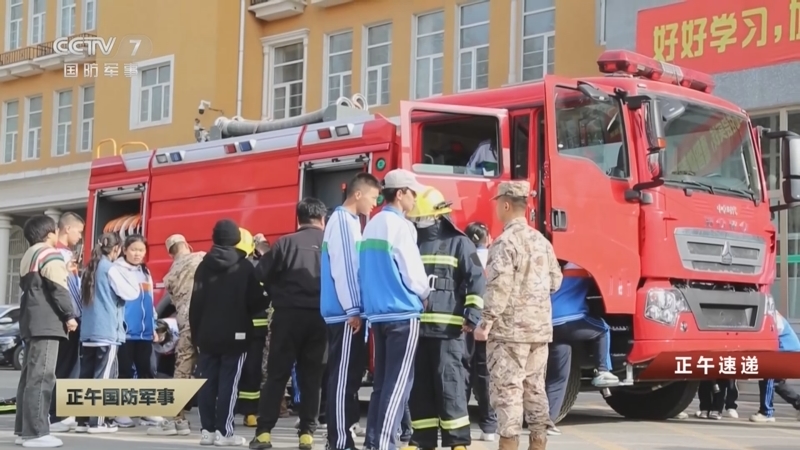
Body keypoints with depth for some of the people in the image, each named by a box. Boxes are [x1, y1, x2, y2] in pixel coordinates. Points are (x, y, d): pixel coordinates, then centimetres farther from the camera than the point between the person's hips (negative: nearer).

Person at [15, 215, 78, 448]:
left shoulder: (28, 257, 21)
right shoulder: (50, 255, -8)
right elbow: (59, 288, -16)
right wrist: (69, 315, -11)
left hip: (31, 323, 10)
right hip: (47, 323, -10)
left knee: (30, 375, 11)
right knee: (41, 376, -13)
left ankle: (23, 430, 13)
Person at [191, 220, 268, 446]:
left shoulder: (203, 266, 4)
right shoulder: (244, 266, -6)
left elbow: (195, 304, 2)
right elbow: (256, 301, -7)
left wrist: (195, 333, 9)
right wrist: (266, 301, 15)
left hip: (207, 335, 3)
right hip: (234, 335, -3)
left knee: (207, 383, 7)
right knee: (228, 383, -2)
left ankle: (207, 430, 8)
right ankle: (224, 431, -4)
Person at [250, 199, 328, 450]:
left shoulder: (286, 243, -1)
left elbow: (261, 274, -4)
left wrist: (279, 296, 11)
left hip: (288, 315, -1)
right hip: (319, 316, 1)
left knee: (276, 374, 4)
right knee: (312, 377, 9)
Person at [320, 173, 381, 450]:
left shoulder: (350, 221, 19)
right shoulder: (342, 220, -11)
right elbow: (341, 268, -18)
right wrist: (353, 310, -19)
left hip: (348, 313, 10)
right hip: (345, 313, -10)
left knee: (349, 376, 12)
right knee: (343, 377, -7)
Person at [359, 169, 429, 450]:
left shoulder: (371, 225, 14)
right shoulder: (401, 226, -11)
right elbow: (413, 274, -11)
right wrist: (425, 295, 7)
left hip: (377, 312, 8)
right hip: (402, 313, -8)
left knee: (381, 381, 11)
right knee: (398, 383, -6)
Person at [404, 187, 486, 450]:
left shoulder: (458, 243, 2)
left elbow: (476, 281, -3)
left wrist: (473, 316, -12)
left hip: (447, 329, -5)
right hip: (415, 327, 5)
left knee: (449, 386, -6)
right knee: (418, 388, 7)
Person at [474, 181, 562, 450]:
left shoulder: (506, 241, -12)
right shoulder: (541, 241, 12)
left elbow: (499, 287, -19)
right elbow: (555, 281, 16)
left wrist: (486, 322, -17)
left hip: (510, 328, -8)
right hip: (539, 328, 8)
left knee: (507, 389, -6)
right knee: (535, 387, 12)